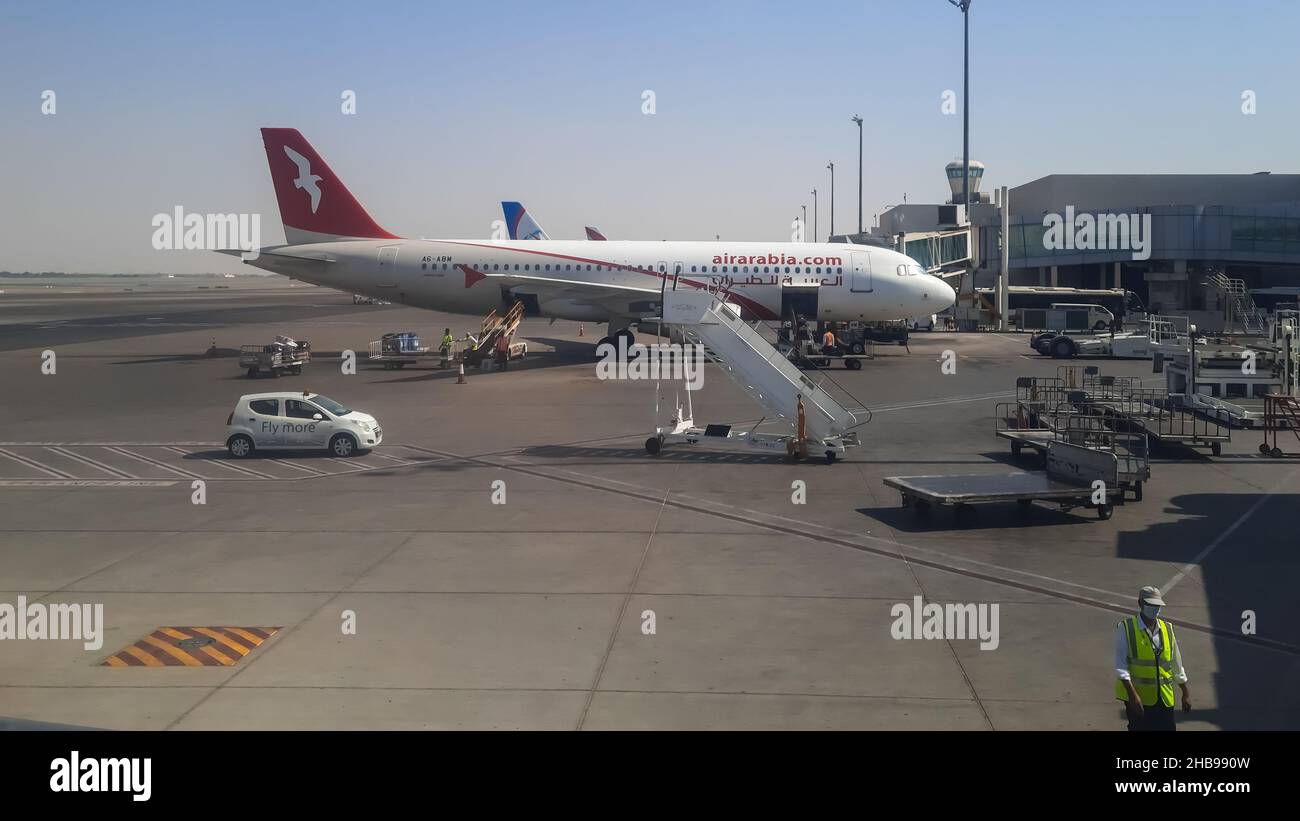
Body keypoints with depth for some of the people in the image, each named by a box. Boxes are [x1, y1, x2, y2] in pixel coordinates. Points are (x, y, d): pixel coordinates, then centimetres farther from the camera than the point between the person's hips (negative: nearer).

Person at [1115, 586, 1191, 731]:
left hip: (1164, 698, 5)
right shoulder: (1125, 628, -8)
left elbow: (1177, 665, 17)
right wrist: (1133, 695, -20)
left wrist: (1186, 693, 17)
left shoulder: (1167, 629, 9)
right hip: (1138, 697, -5)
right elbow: (1120, 666, -13)